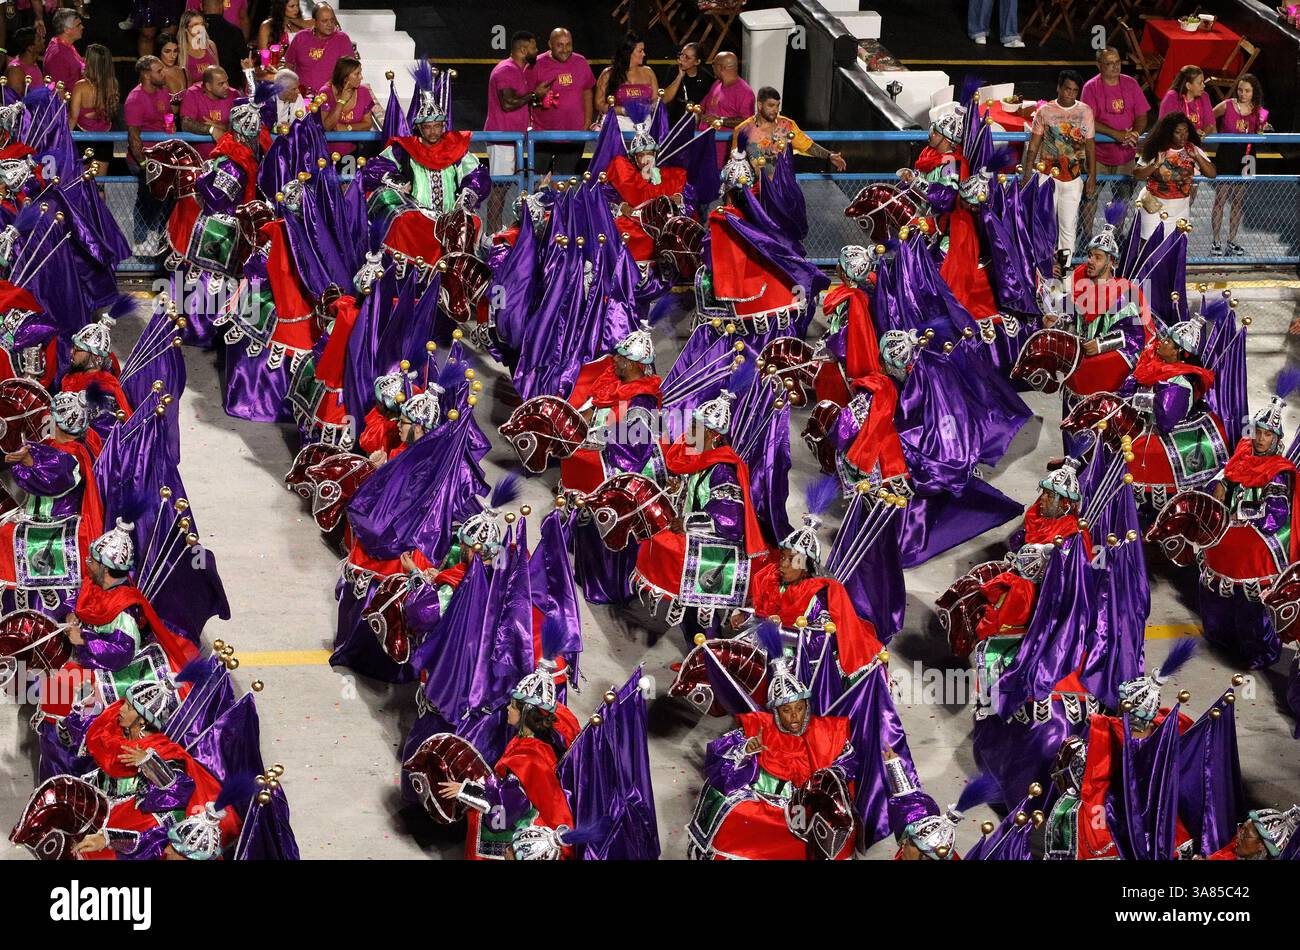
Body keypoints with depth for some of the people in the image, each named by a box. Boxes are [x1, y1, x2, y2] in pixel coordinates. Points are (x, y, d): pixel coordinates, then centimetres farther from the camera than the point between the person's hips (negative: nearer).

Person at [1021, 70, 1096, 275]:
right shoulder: (1044, 111, 1)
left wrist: (1092, 177, 3)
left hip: (1073, 177, 0)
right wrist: (1027, 176, 2)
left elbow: (1090, 147, 6)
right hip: (1047, 174, 0)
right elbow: (1033, 146, 5)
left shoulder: (1085, 112, 2)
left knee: (1068, 226, 1)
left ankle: (1064, 265, 9)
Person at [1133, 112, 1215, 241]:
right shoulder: (1156, 150, -7)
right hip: (1154, 205, -2)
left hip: (1180, 209, 2)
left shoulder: (1192, 150, -1)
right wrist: (1156, 164, -22)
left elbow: (1211, 173, -4)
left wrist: (1197, 156, -17)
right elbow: (1137, 175, -9)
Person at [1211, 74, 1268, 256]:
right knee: (1220, 199, -4)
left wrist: (1262, 129, -11)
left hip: (1244, 159, 3)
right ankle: (1215, 242, 3)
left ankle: (1232, 241, 18)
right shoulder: (1227, 106, -6)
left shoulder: (1258, 112, 3)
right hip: (1225, 155, -3)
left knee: (1239, 201, 8)